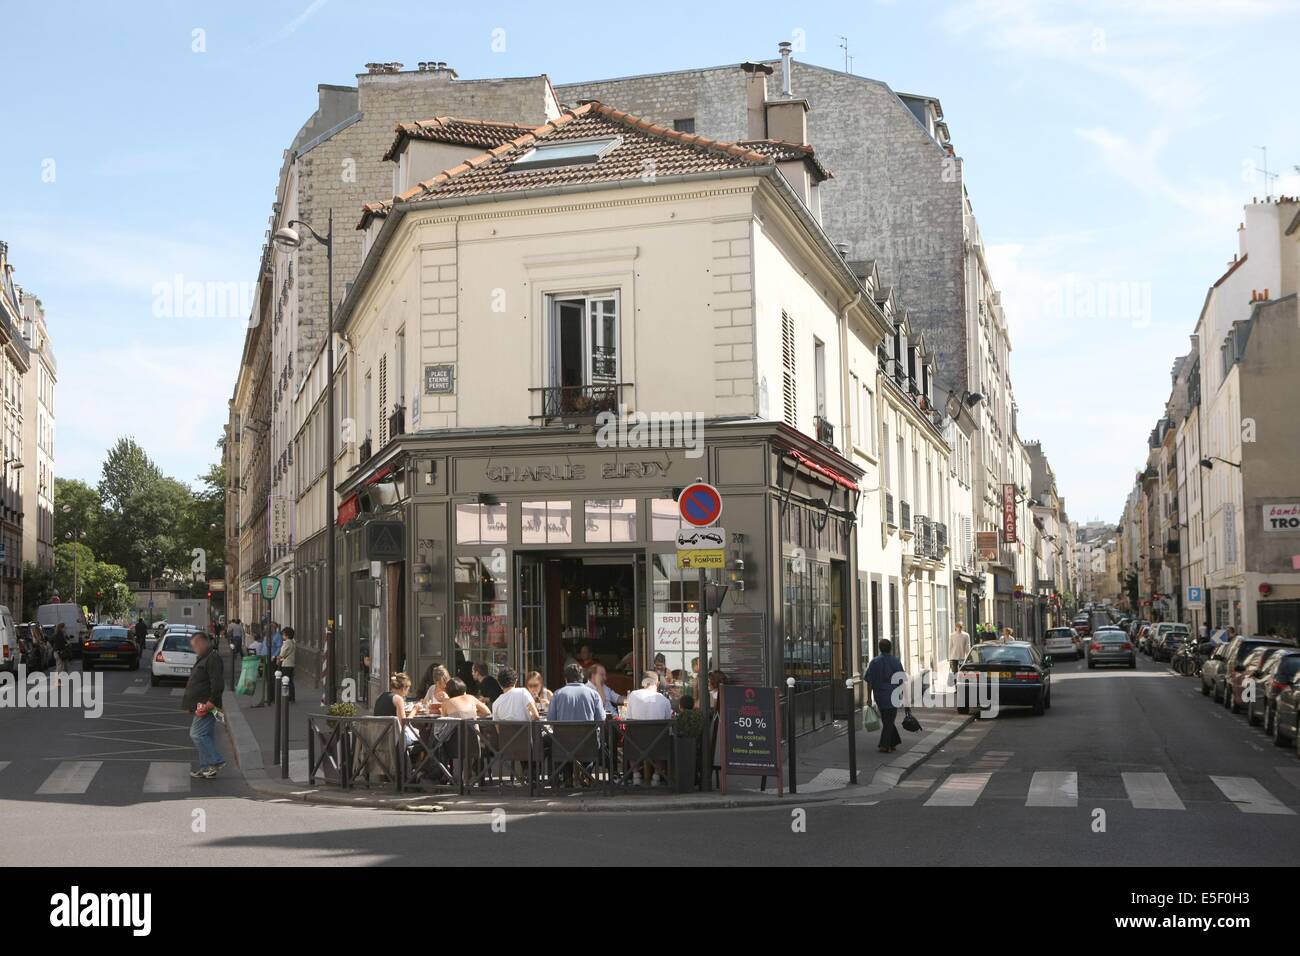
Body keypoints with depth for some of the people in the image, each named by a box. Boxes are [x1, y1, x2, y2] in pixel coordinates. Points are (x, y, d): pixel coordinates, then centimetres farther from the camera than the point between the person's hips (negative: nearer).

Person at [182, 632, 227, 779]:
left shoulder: (213, 658, -14)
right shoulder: (203, 658, 20)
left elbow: (218, 684, -22)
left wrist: (210, 703, -23)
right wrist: (190, 705, 22)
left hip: (206, 706, -11)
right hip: (201, 706, 11)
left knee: (197, 734, -13)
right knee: (204, 736, 11)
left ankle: (216, 762, -9)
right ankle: (206, 768, 16)